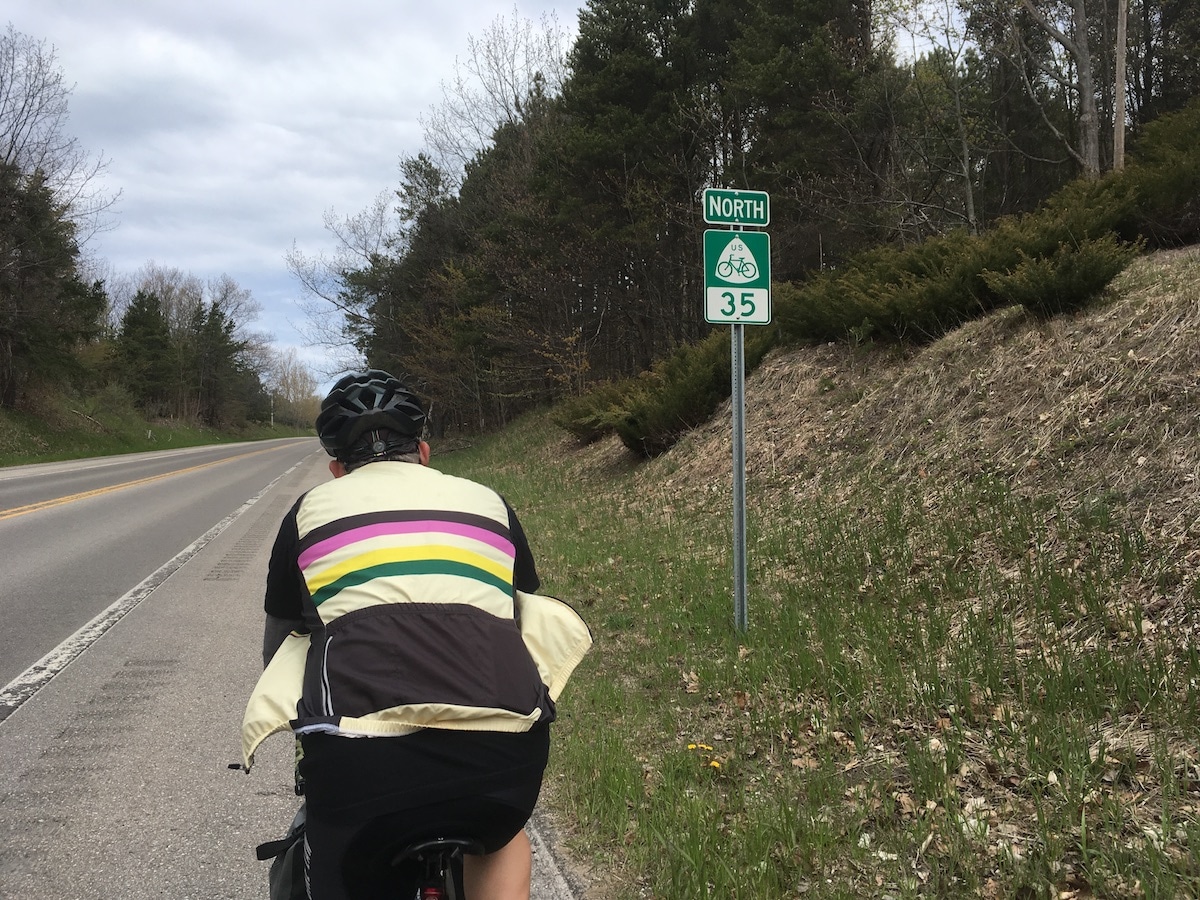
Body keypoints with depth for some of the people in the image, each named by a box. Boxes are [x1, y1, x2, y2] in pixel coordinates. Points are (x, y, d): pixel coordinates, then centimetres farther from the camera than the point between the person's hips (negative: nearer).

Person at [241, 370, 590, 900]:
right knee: (498, 833, 34)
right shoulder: (488, 503, 23)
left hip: (362, 754, -1)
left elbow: (277, 647, 33)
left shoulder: (313, 509, 21)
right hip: (507, 753, 2)